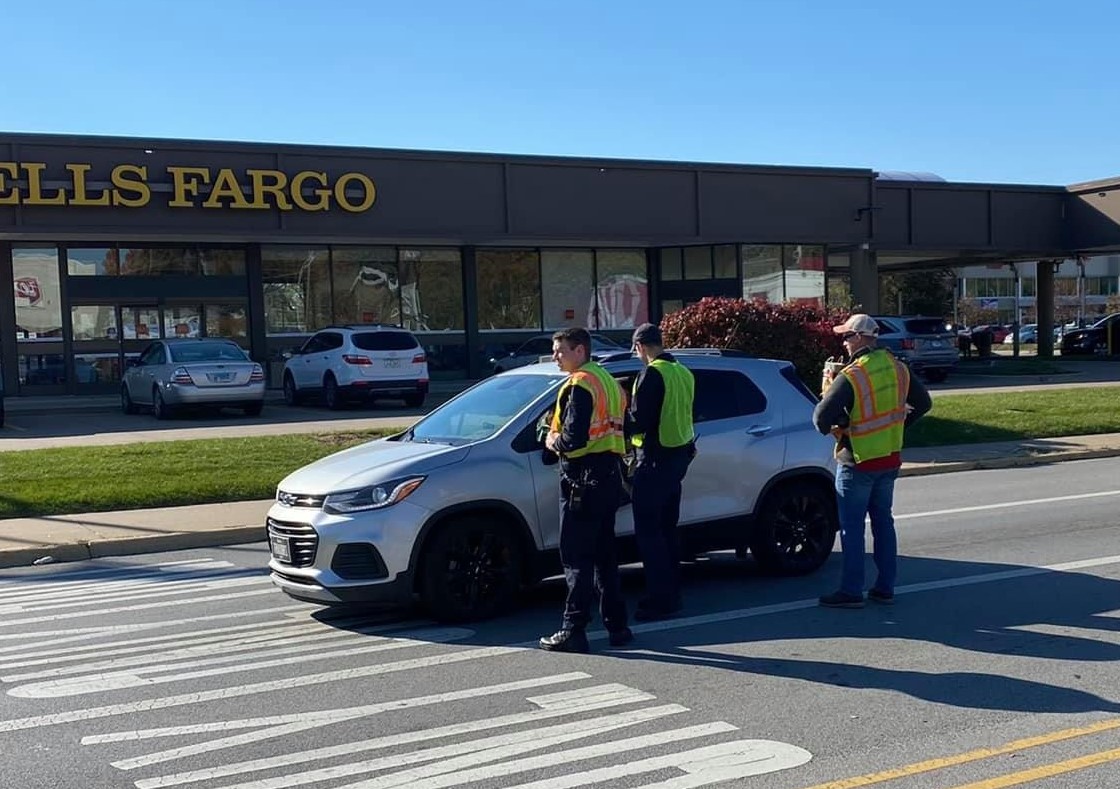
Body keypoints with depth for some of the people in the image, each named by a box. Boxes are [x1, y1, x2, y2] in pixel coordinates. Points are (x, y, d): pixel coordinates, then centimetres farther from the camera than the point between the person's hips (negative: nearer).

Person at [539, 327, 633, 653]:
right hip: (611, 474, 9)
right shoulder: (608, 381, 17)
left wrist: (553, 442, -2)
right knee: (604, 554, 14)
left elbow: (573, 439, -22)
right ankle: (617, 626, 17)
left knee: (576, 558, -5)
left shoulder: (580, 384, -13)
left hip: (583, 478, -9)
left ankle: (573, 631, -3)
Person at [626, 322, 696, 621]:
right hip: (679, 454, 9)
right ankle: (671, 593, 23)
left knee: (648, 532, -4)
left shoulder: (652, 374, -16)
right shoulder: (683, 372, 10)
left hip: (655, 459, -9)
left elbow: (639, 421, -19)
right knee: (666, 528, 17)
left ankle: (660, 600, -4)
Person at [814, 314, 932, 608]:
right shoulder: (897, 369, 3)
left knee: (852, 527, 2)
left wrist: (831, 428, -3)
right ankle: (885, 588, 20)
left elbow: (822, 416, -25)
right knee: (883, 522, 15)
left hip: (858, 462, -7)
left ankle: (851, 592, 6)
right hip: (890, 459, 7)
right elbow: (923, 403, 15)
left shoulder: (851, 377, -20)